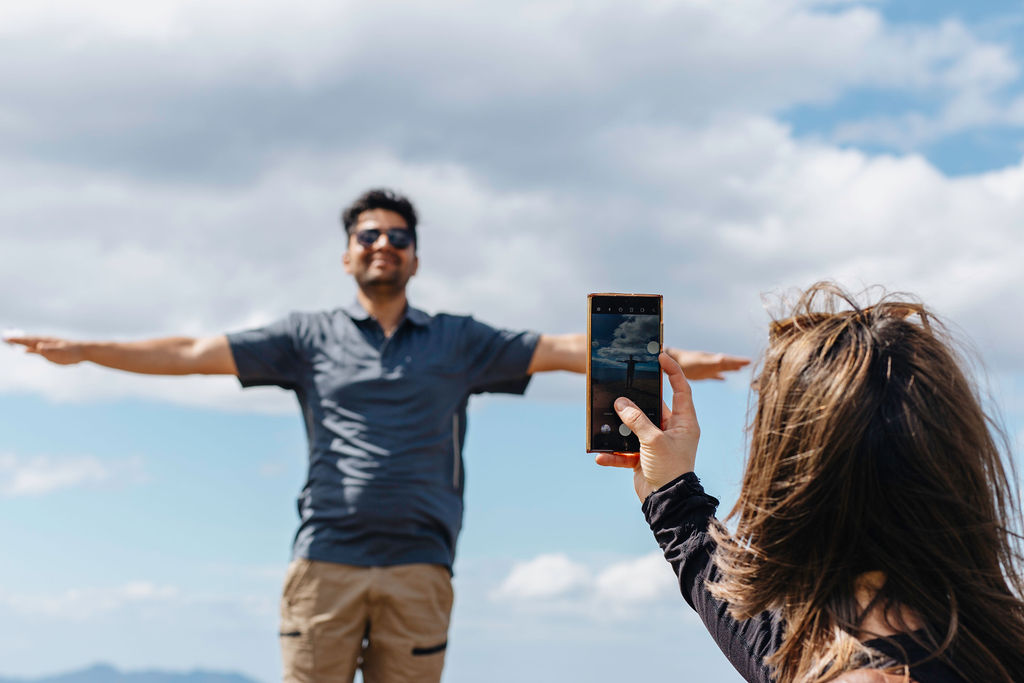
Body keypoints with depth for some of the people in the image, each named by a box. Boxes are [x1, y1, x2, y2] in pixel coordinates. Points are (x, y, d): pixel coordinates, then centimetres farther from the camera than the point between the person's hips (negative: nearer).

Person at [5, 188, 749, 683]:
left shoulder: (456, 341, 15)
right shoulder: (311, 336, 13)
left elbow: (563, 350, 9)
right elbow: (195, 353, 8)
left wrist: (666, 359, 0)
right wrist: (82, 350, 2)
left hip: (417, 569, 1)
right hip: (325, 559, 0)